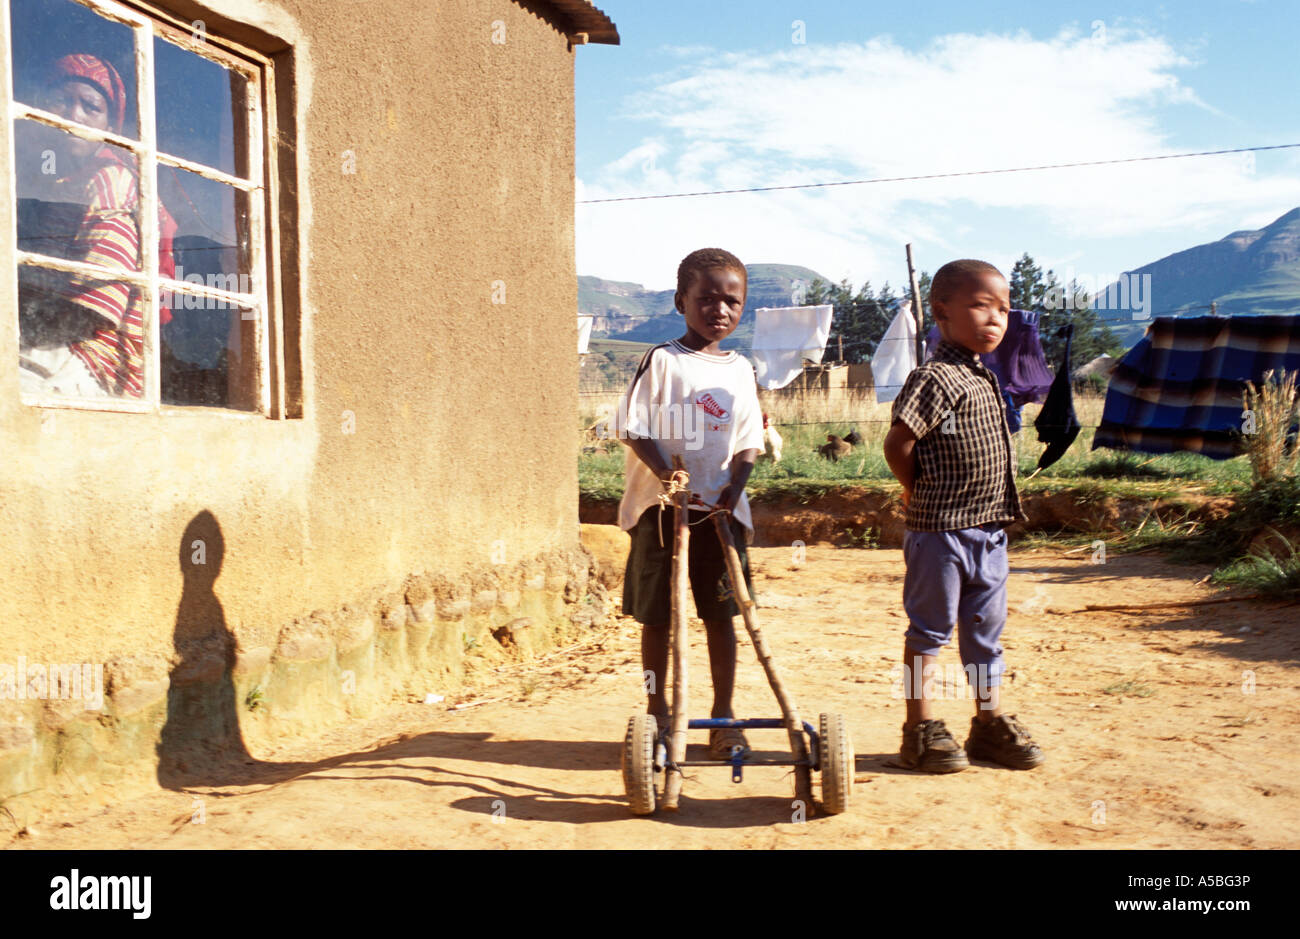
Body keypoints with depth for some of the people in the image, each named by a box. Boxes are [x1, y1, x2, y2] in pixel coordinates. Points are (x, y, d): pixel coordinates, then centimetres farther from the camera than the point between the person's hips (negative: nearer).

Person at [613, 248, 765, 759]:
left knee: (720, 614, 7)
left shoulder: (740, 370, 9)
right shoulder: (661, 361, -3)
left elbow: (748, 443, 8)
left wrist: (733, 490, -9)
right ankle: (657, 712, 21)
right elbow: (633, 428, -7)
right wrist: (664, 472, -22)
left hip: (721, 507, 3)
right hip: (660, 506, -3)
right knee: (657, 616, 6)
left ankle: (724, 718, 18)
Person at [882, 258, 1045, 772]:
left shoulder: (985, 379, 13)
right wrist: (923, 495, -6)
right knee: (930, 630, 3)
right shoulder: (936, 378, -16)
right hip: (941, 531, -9)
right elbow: (897, 443, -20)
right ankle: (921, 730, 14)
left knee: (986, 628, 16)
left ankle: (989, 721, 28)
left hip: (989, 530, 9)